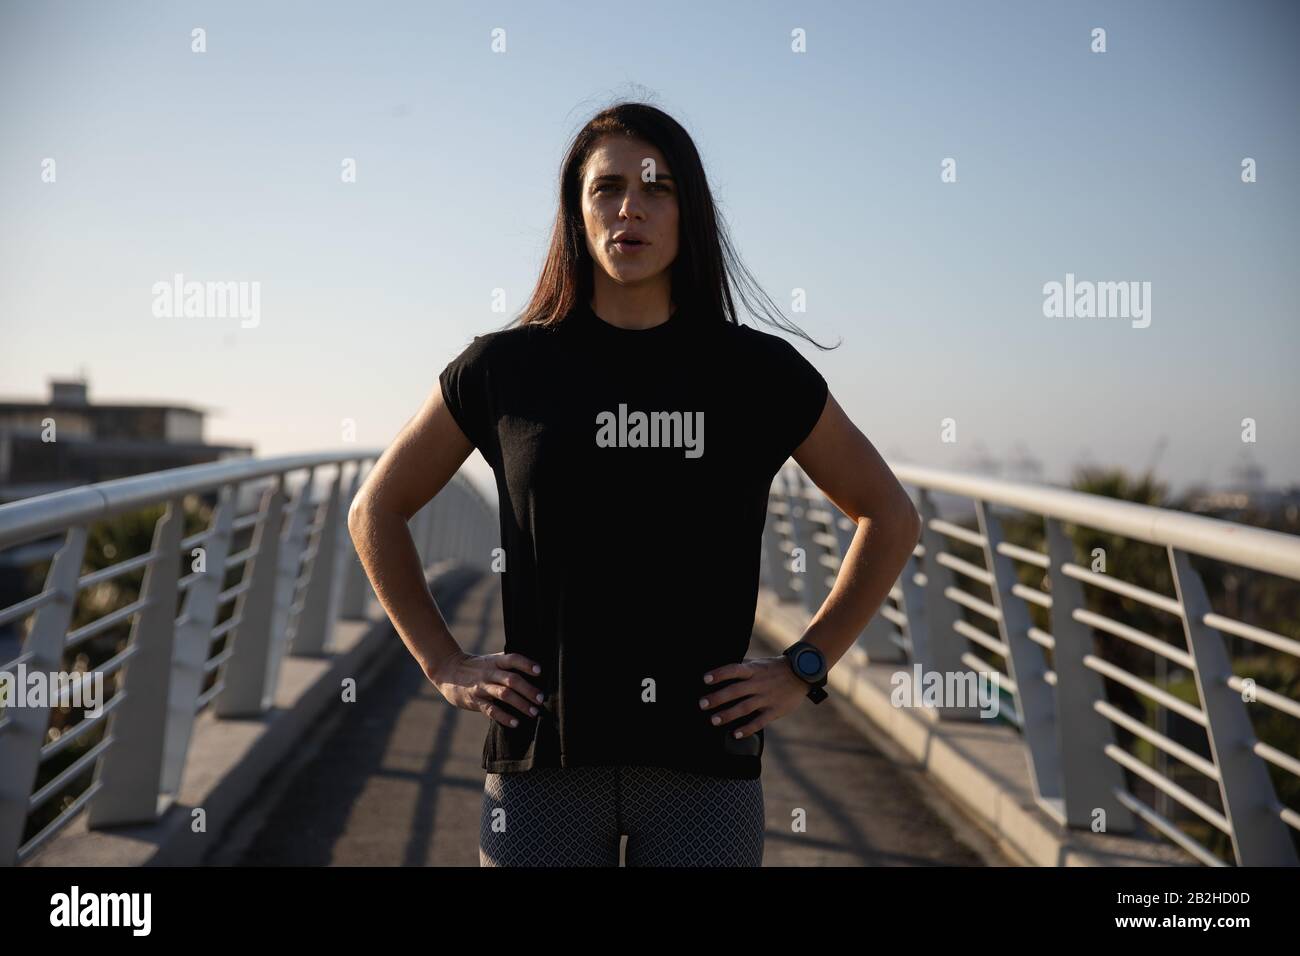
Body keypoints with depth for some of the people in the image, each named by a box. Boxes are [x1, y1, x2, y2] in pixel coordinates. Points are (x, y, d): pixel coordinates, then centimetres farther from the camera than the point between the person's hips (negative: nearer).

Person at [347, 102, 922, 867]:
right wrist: (445, 664, 4)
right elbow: (376, 511, 13)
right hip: (543, 755, 0)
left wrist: (804, 668, 3)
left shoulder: (758, 371, 2)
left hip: (704, 758, 0)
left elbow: (891, 517, 12)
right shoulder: (505, 368, 2)